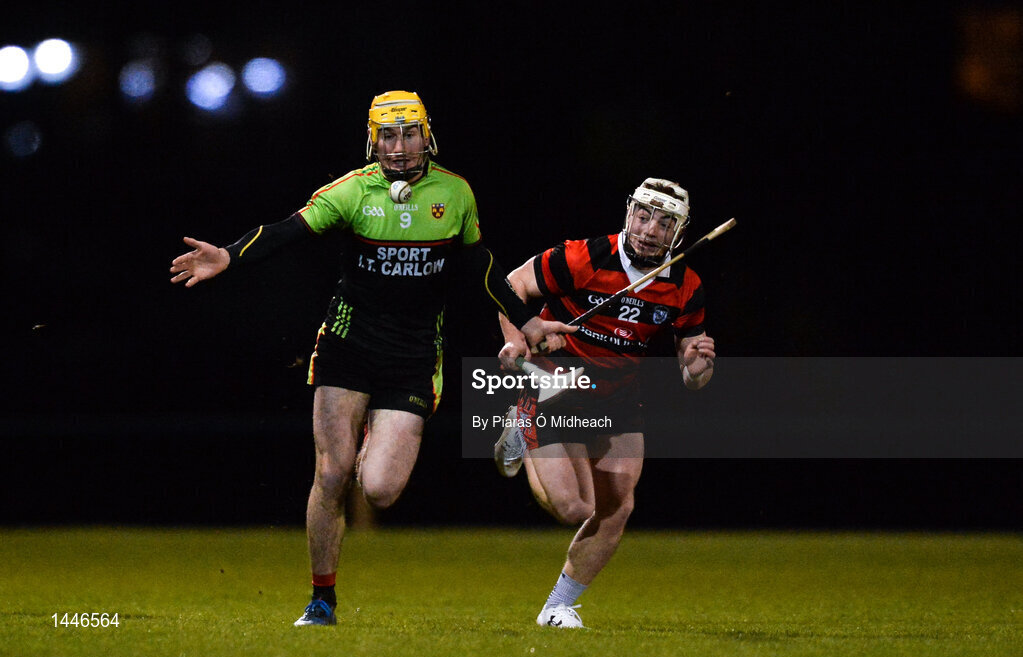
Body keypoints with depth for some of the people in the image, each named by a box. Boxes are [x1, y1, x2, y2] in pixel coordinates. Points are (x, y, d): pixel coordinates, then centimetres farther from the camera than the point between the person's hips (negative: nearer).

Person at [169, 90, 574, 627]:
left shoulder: (455, 194, 3)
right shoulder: (353, 190, -4)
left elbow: (477, 265, 18)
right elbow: (289, 231, -14)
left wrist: (524, 322, 23)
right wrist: (227, 257, -30)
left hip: (413, 359, 1)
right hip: (348, 343, -1)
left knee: (379, 492, -11)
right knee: (332, 475, -9)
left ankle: (376, 451, 28)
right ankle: (322, 600, 8)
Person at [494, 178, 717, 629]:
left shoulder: (685, 290, -8)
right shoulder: (585, 259, -22)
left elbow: (691, 379, 0)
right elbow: (514, 285, -7)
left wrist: (698, 366, -24)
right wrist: (517, 341, -23)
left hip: (617, 401, 4)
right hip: (554, 394, -4)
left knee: (616, 509, -6)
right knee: (574, 508, -11)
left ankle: (557, 607, 14)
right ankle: (522, 438, 19)